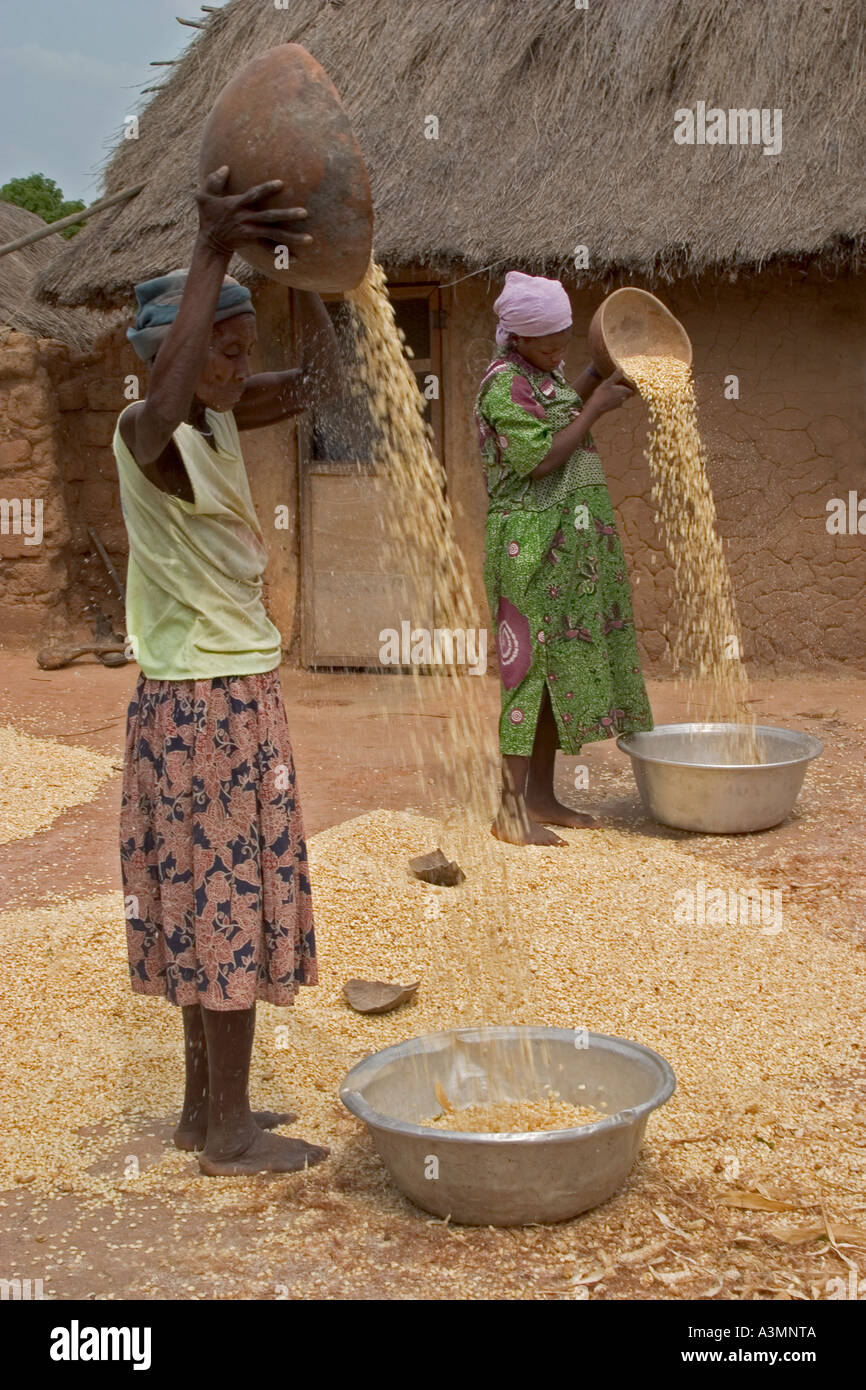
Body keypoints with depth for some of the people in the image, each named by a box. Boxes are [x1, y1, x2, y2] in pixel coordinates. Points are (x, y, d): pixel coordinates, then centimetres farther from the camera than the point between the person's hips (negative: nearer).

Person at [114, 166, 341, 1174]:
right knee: (226, 899, -1)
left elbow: (321, 378, 13)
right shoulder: (148, 437, -18)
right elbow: (161, 404, -43)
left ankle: (206, 1106, 28)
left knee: (213, 901, 15)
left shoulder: (220, 420, 7)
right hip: (203, 701, -9)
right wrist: (211, 254, -44)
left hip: (238, 692, 9)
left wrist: (299, 260, 0)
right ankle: (230, 1132, 12)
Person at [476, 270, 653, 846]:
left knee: (563, 659, 10)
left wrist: (596, 377, 15)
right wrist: (595, 407, -13)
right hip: (531, 542, -9)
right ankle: (513, 808, -1)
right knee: (530, 665, -7)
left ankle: (541, 795, 17)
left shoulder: (546, 373, 13)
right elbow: (539, 458, -21)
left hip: (572, 539, 9)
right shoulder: (504, 384, -15)